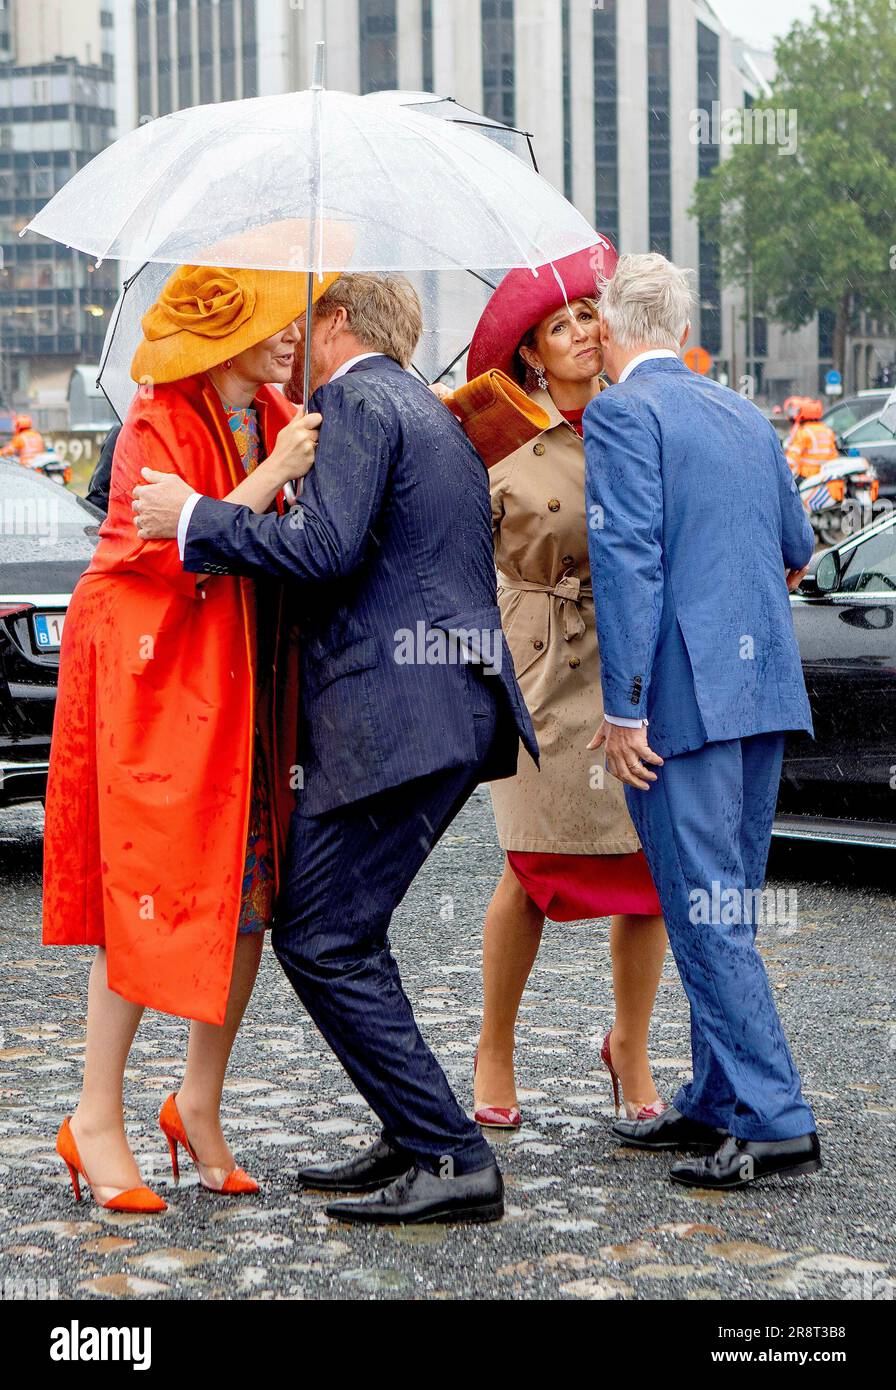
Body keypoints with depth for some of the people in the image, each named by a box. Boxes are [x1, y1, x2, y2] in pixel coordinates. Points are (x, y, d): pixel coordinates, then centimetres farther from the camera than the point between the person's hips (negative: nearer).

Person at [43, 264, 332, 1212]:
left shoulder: (277, 422, 12)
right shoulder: (159, 424, -8)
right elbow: (177, 547, -20)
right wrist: (275, 474, -22)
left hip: (245, 681, 7)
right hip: (153, 671, -7)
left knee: (250, 888, 2)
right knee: (151, 887, -8)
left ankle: (199, 1103, 14)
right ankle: (97, 1119, 0)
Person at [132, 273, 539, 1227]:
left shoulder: (354, 400, -7)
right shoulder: (430, 413, 24)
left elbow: (325, 548, -20)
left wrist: (193, 517, -10)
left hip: (392, 713, -10)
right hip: (456, 708, 10)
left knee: (321, 940, -7)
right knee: (344, 929, 17)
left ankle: (453, 1161, -7)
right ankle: (414, 1140, 19)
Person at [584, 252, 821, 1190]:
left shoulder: (622, 413, -7)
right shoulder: (746, 416, 17)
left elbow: (629, 561, -16)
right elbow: (796, 548, 26)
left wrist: (623, 708, -16)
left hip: (682, 692, -8)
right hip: (766, 686, 8)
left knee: (705, 913, -6)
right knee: (726, 905, 15)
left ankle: (776, 1123, -8)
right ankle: (715, 1103, 23)